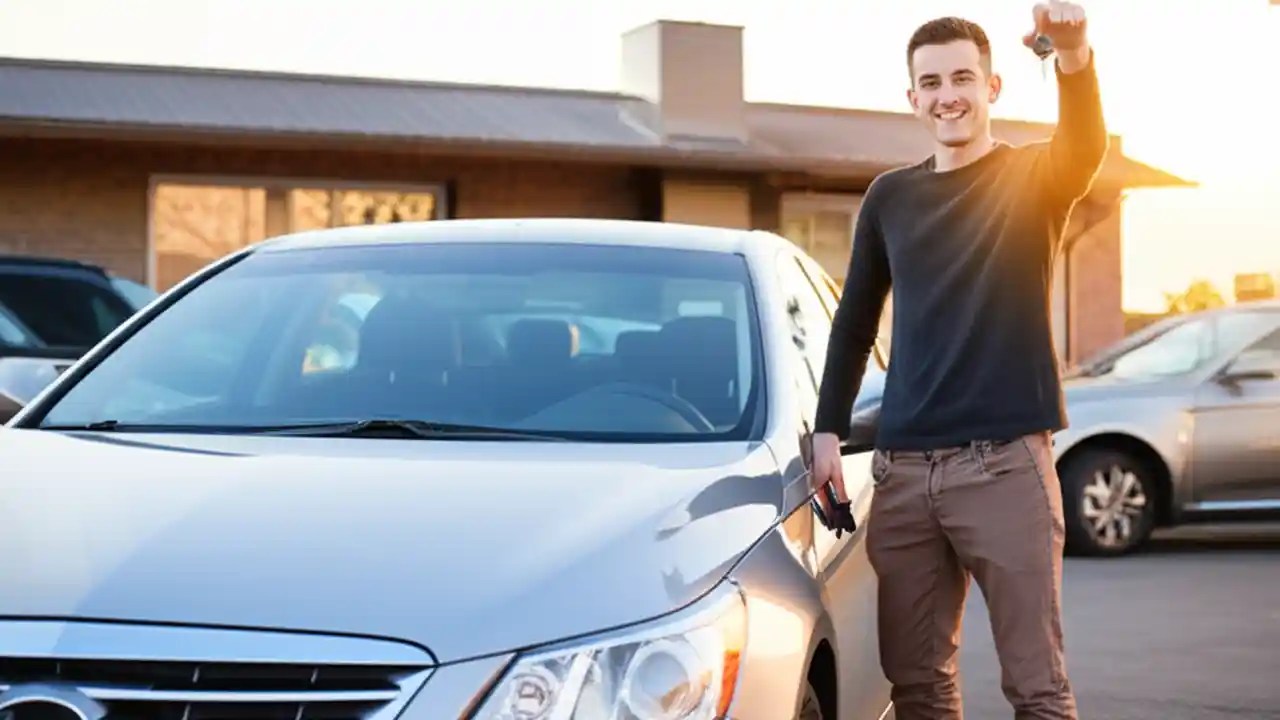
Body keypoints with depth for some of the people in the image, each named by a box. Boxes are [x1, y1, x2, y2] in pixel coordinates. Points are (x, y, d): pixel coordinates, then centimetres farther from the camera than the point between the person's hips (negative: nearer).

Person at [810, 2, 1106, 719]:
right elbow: (856, 320, 19)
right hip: (903, 469, 4)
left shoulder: (1033, 177, 1)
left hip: (1006, 462, -4)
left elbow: (1086, 148, -23)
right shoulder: (890, 195, 13)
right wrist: (828, 430, 9)